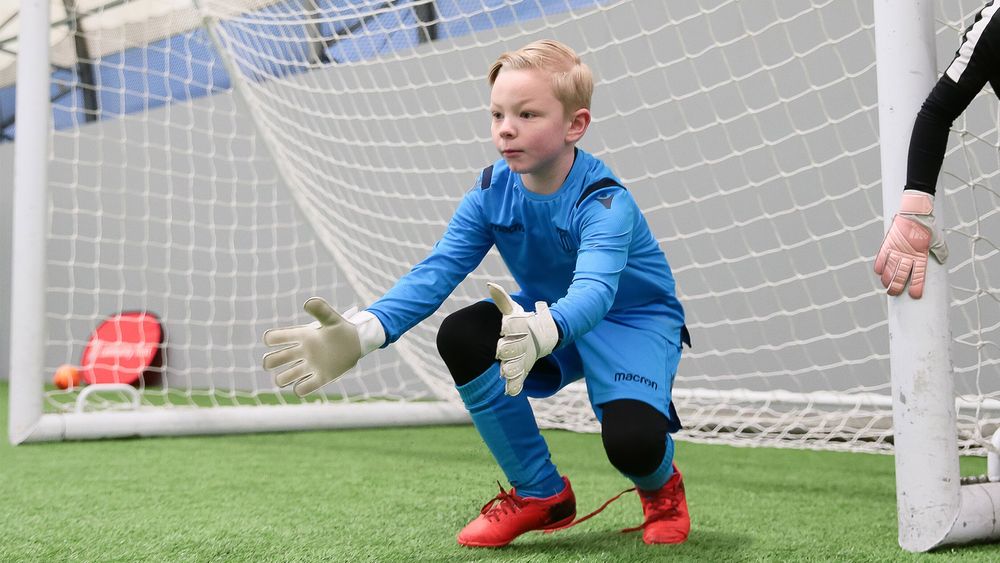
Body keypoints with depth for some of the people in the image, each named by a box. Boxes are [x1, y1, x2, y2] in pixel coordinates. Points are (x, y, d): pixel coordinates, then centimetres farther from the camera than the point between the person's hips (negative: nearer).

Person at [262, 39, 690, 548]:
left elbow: (594, 290, -46)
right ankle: (540, 494, -4)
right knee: (460, 336, -23)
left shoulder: (604, 201, -29)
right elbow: (436, 271, -21)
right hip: (548, 316, 6)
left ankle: (662, 487, 12)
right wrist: (364, 332, -39)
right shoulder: (491, 192, -12)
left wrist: (542, 331, -71)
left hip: (635, 320, -5)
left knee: (630, 440, -33)